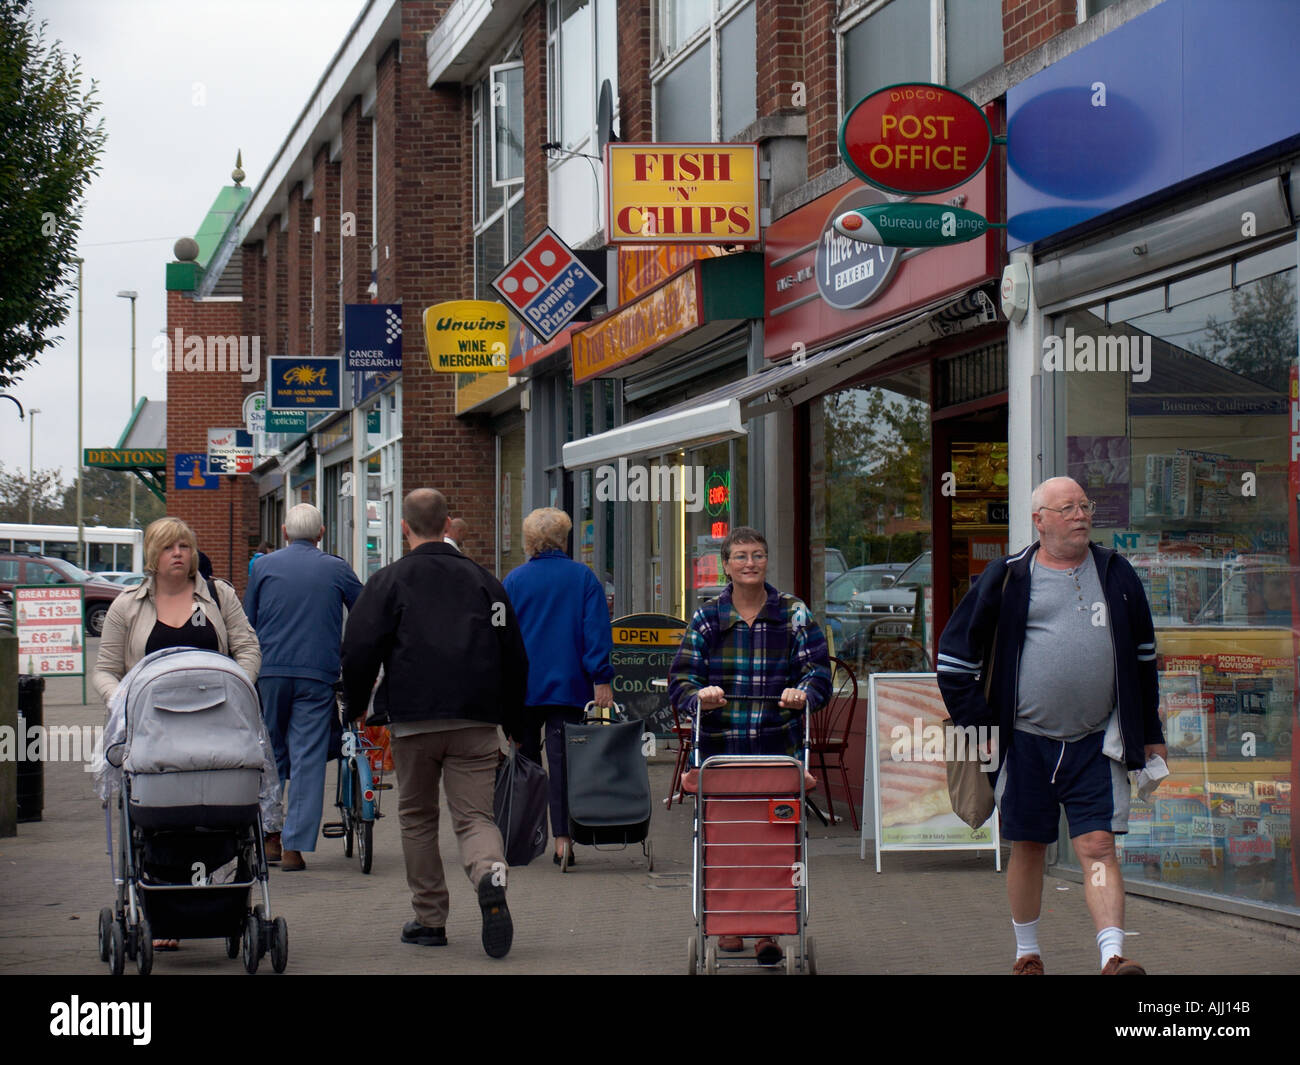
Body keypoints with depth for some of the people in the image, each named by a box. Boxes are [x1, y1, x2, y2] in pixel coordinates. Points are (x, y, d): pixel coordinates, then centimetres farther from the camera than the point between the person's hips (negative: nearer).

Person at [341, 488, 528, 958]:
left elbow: (359, 650, -5)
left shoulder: (388, 581, 2)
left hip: (414, 721, -2)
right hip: (476, 723, 2)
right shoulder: (482, 580, 12)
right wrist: (515, 725, 20)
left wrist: (356, 706, 12)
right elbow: (514, 657, 12)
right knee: (475, 816, 1)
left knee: (417, 817, 14)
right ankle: (490, 878, -30)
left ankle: (429, 919, 15)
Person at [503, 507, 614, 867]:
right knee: (564, 762, -2)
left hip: (523, 688, 1)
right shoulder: (584, 578, 0)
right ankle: (562, 839, -9)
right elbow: (597, 631, -5)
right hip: (570, 688, -1)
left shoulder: (514, 580, 2)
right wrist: (601, 679, -5)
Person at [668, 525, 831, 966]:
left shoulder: (794, 615, 8)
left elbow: (818, 670, 2)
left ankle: (766, 930, 1)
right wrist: (700, 696, -19)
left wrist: (804, 694, -20)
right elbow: (680, 681, 4)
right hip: (720, 750, 1)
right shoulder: (706, 618, 9)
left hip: (778, 750, -1)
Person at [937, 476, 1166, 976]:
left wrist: (1151, 733, 15)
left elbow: (1143, 655, 17)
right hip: (1026, 742, 0)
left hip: (1096, 745, 1)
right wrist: (975, 716, 0)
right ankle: (1027, 954, 25)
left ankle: (1113, 958, -18)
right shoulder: (1007, 578, 0)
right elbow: (955, 650, 7)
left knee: (1098, 847, -10)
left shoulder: (1116, 574, 8)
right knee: (1027, 849, 9)